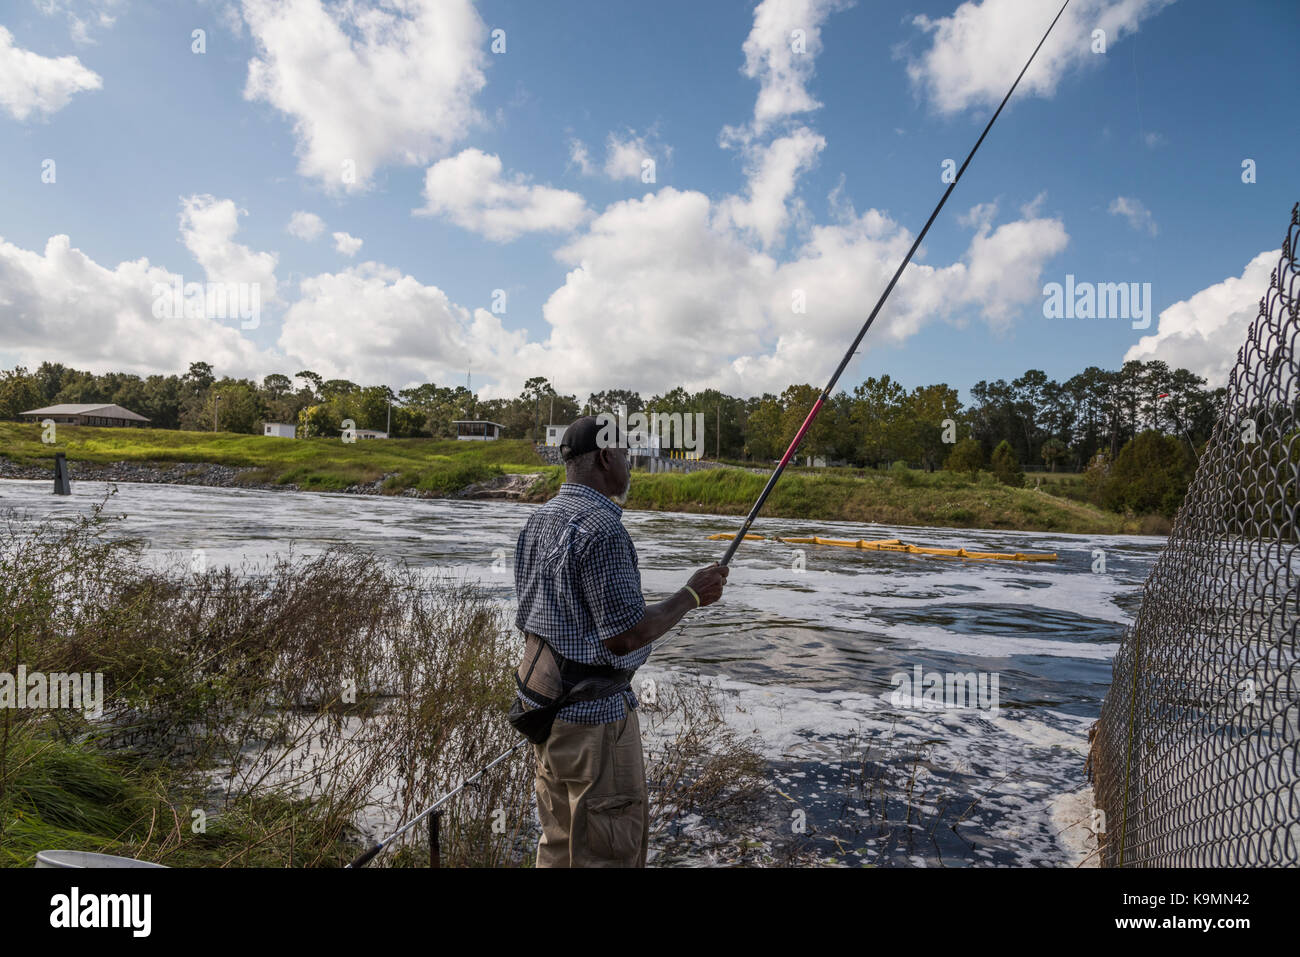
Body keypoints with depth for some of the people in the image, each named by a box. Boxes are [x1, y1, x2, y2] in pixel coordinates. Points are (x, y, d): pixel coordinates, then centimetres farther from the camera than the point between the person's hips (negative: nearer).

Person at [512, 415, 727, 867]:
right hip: (591, 710, -9)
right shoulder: (603, 529, -22)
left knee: (558, 839, 21)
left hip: (539, 695, 9)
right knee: (611, 847, 5)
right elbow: (625, 636, -23)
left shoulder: (538, 519, 7)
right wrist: (692, 595, -11)